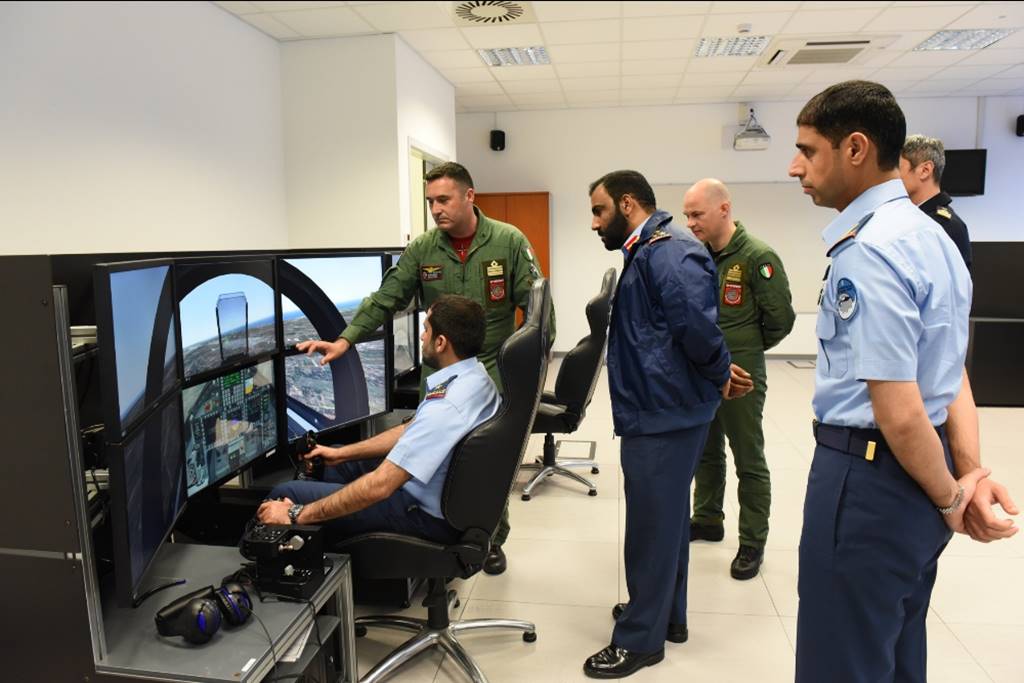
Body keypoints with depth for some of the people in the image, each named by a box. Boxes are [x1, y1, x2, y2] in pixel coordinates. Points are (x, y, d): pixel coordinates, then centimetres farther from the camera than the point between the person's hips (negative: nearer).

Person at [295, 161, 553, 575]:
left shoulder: (508, 242, -7)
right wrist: (345, 340, -13)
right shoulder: (422, 250, 0)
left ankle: (492, 540, 29)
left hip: (494, 371, -2)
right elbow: (385, 299, -3)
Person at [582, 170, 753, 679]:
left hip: (664, 413, -10)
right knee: (666, 519, 20)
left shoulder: (668, 252, -19)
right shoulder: (646, 252, 14)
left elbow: (697, 326, -28)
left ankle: (641, 638, 18)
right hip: (659, 409, 10)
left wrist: (720, 378, -11)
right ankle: (666, 614, 36)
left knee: (652, 526, 2)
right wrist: (718, 377, 7)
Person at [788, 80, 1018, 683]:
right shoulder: (930, 234, 10)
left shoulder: (866, 250, -22)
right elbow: (952, 375, 7)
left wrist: (950, 498, -7)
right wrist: (972, 473, -1)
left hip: (868, 477, -10)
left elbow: (900, 412, -22)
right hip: (914, 475, 10)